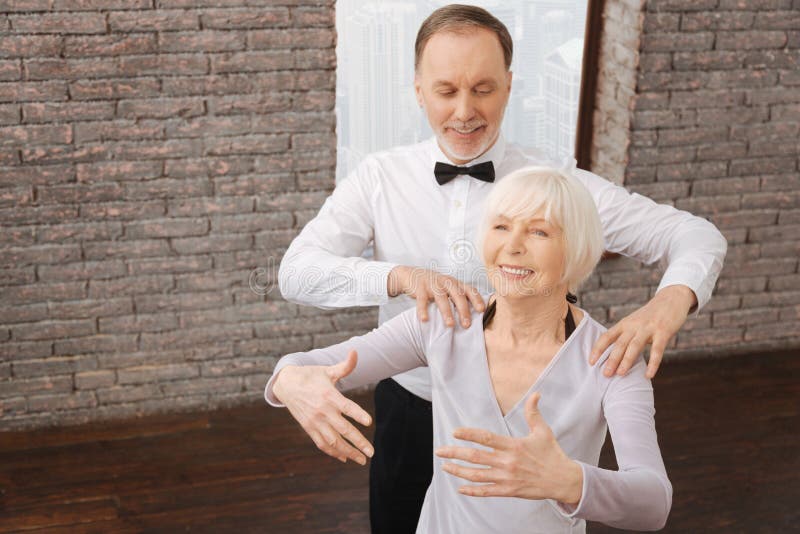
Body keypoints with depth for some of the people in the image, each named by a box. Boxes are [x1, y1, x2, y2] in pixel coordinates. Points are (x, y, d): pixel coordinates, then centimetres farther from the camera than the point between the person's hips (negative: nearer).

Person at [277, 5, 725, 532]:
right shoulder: (381, 178, -8)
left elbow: (697, 236, -11)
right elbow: (296, 270, -16)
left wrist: (672, 299, -35)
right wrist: (400, 276, -34)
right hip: (410, 414, 1)